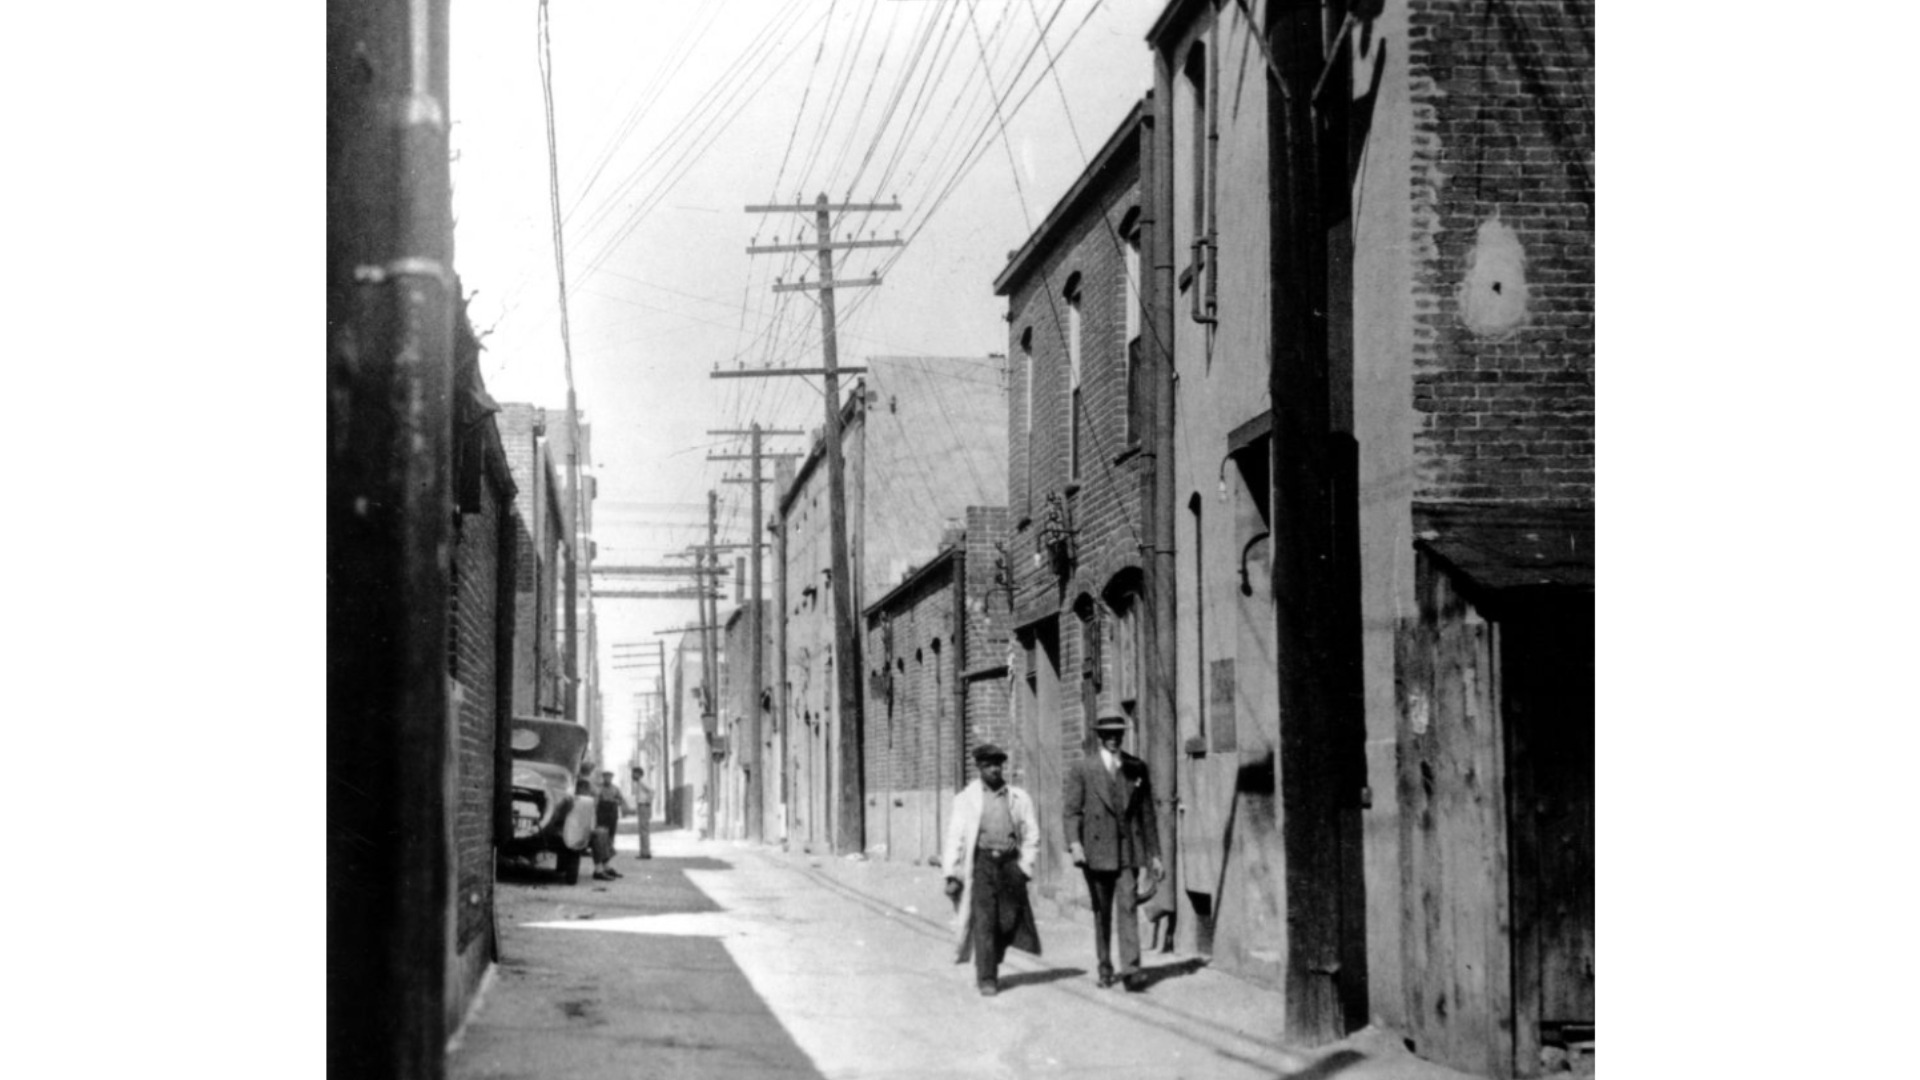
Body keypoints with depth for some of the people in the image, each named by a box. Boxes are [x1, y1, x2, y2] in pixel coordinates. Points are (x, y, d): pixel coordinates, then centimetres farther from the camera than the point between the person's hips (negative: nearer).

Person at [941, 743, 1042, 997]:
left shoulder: (1019, 798, 11)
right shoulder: (967, 799, 7)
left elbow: (1031, 835, 13)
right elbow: (955, 836, 3)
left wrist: (1025, 867, 1)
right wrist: (951, 874, -4)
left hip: (1010, 862, 2)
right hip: (981, 862, -2)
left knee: (1008, 921, 3)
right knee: (983, 921, -9)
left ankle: (990, 966, 26)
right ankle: (986, 978, -3)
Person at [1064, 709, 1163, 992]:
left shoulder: (1136, 768, 9)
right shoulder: (1082, 769, 2)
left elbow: (1147, 812, 12)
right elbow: (1071, 810, -2)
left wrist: (1154, 853, 11)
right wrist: (1074, 843, -18)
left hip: (1129, 851, 1)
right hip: (1097, 850, -1)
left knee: (1128, 907, -11)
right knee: (1102, 912, 8)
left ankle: (1130, 970, -16)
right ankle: (1105, 968, 21)